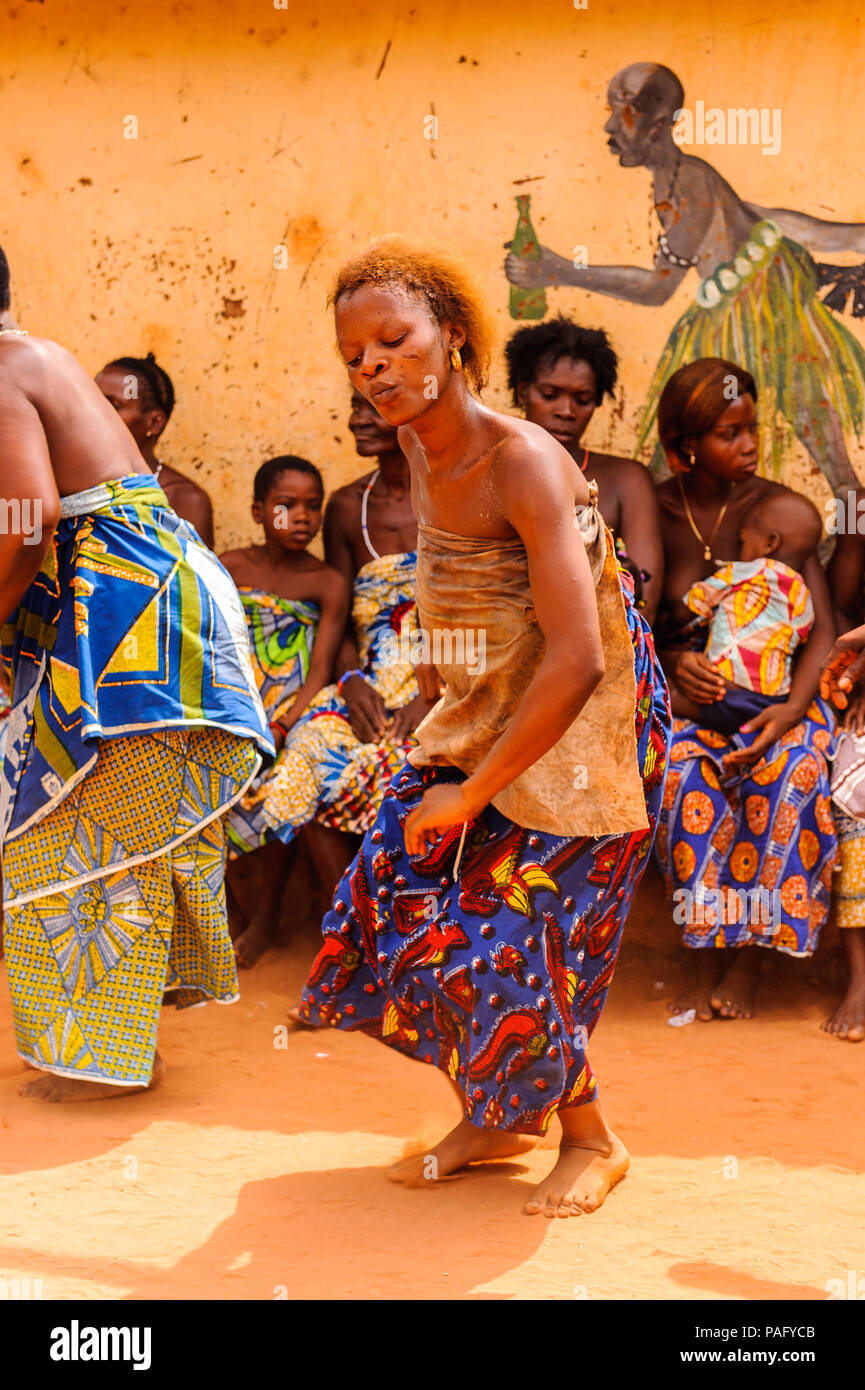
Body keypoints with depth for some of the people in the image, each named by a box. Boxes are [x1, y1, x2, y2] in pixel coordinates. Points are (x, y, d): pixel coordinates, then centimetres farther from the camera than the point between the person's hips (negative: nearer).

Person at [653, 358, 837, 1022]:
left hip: (773, 690, 0)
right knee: (685, 770, -33)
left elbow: (823, 628, -7)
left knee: (789, 768, -33)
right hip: (682, 692, 0)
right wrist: (674, 658, -19)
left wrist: (793, 707, -24)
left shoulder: (776, 504, -2)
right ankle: (705, 945, -19)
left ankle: (749, 947, -18)